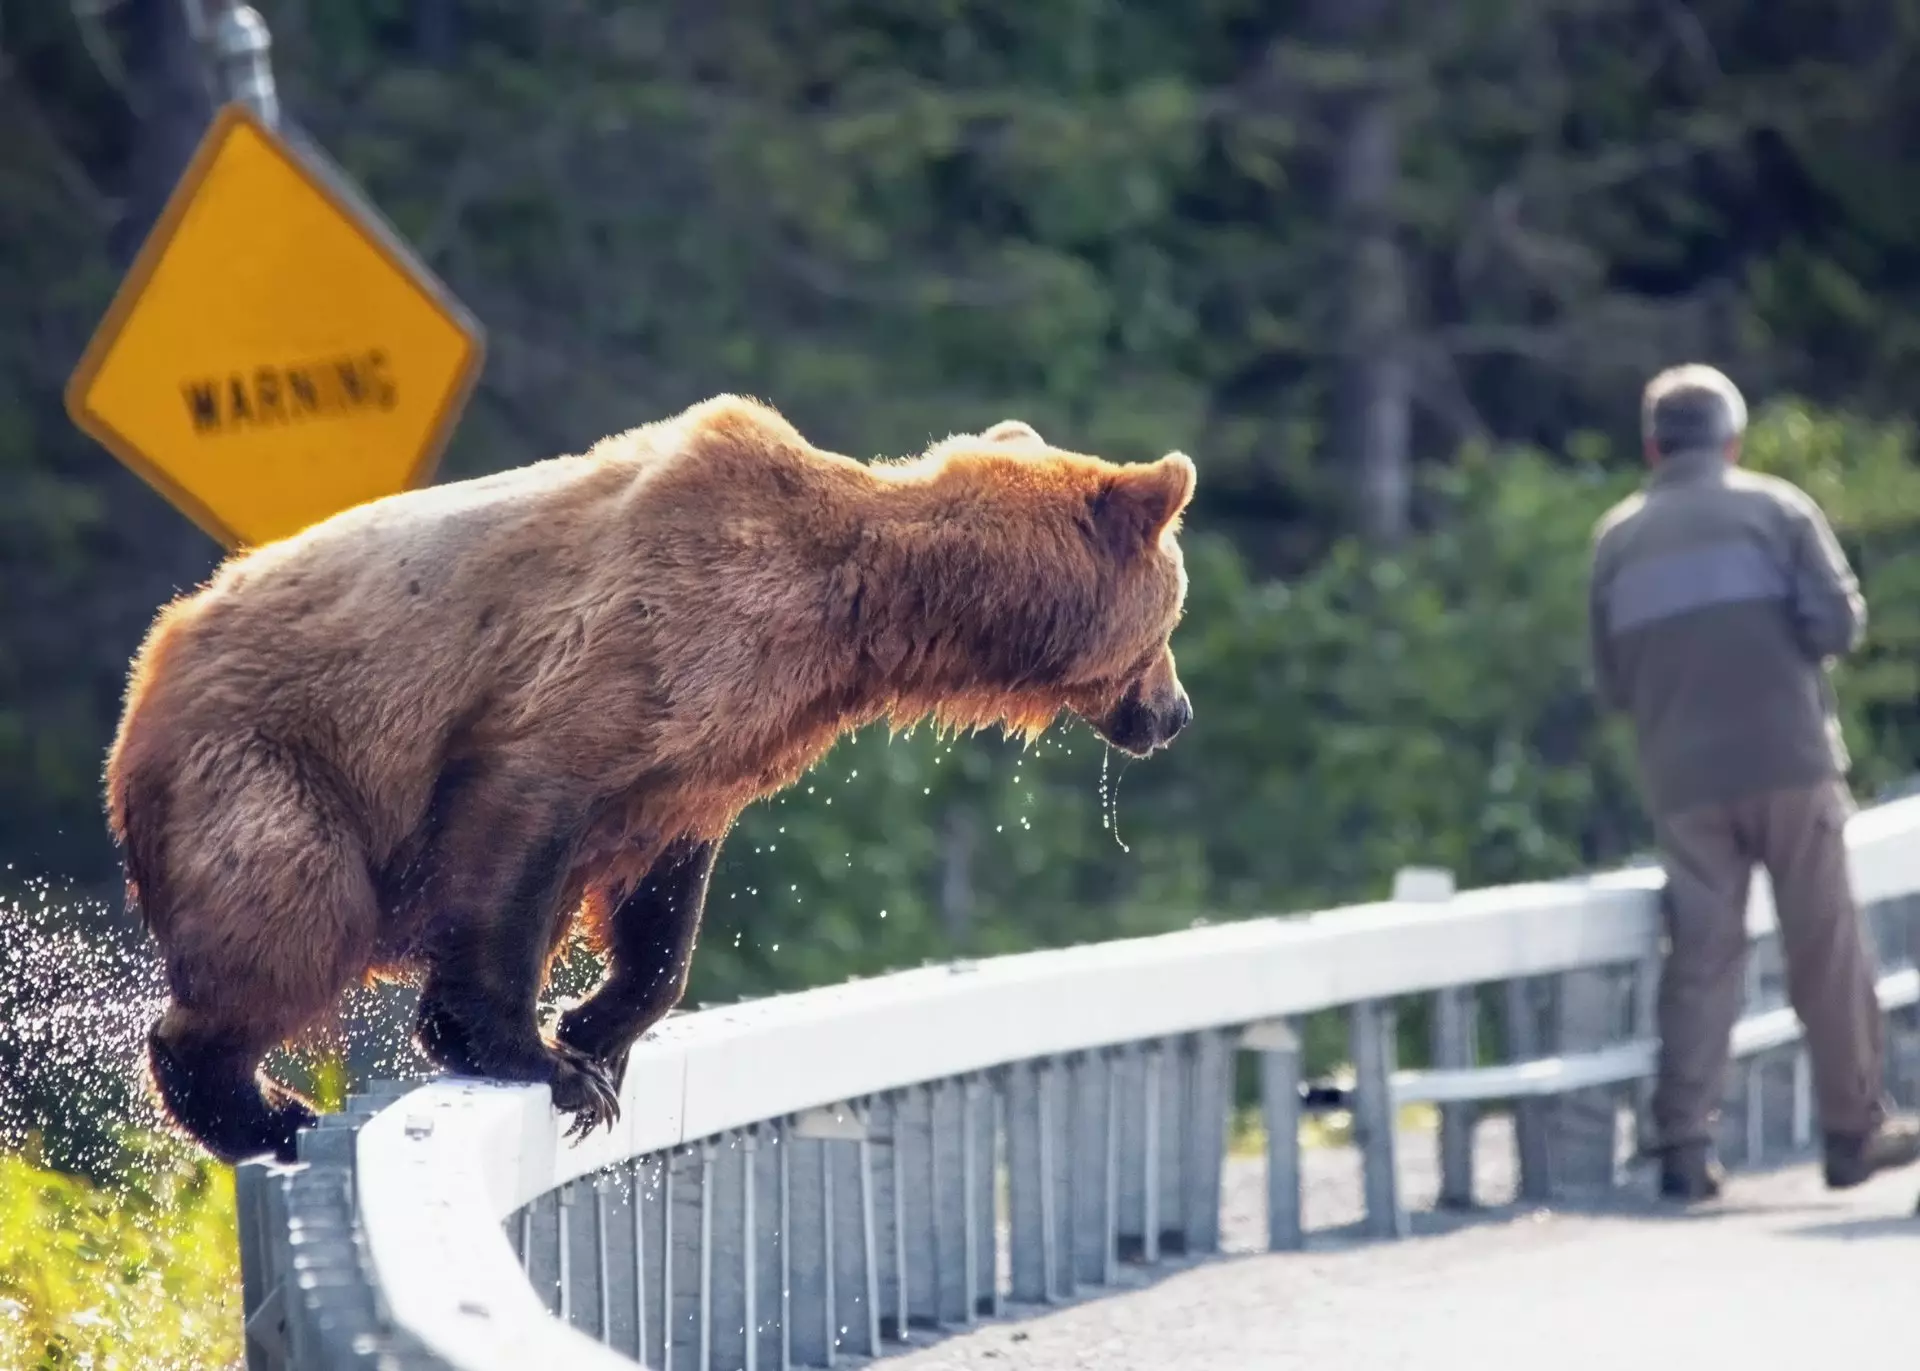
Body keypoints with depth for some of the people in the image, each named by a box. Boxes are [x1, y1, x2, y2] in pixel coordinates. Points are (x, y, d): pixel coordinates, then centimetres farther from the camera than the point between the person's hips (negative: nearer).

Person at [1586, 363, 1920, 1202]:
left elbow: (1610, 683, 11)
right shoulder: (1775, 508, 3)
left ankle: (1683, 1146, -5)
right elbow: (1838, 622, -6)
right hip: (1789, 760, -2)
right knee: (1826, 949, 6)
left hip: (1682, 780, 2)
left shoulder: (1619, 536, 10)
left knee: (1701, 955, 3)